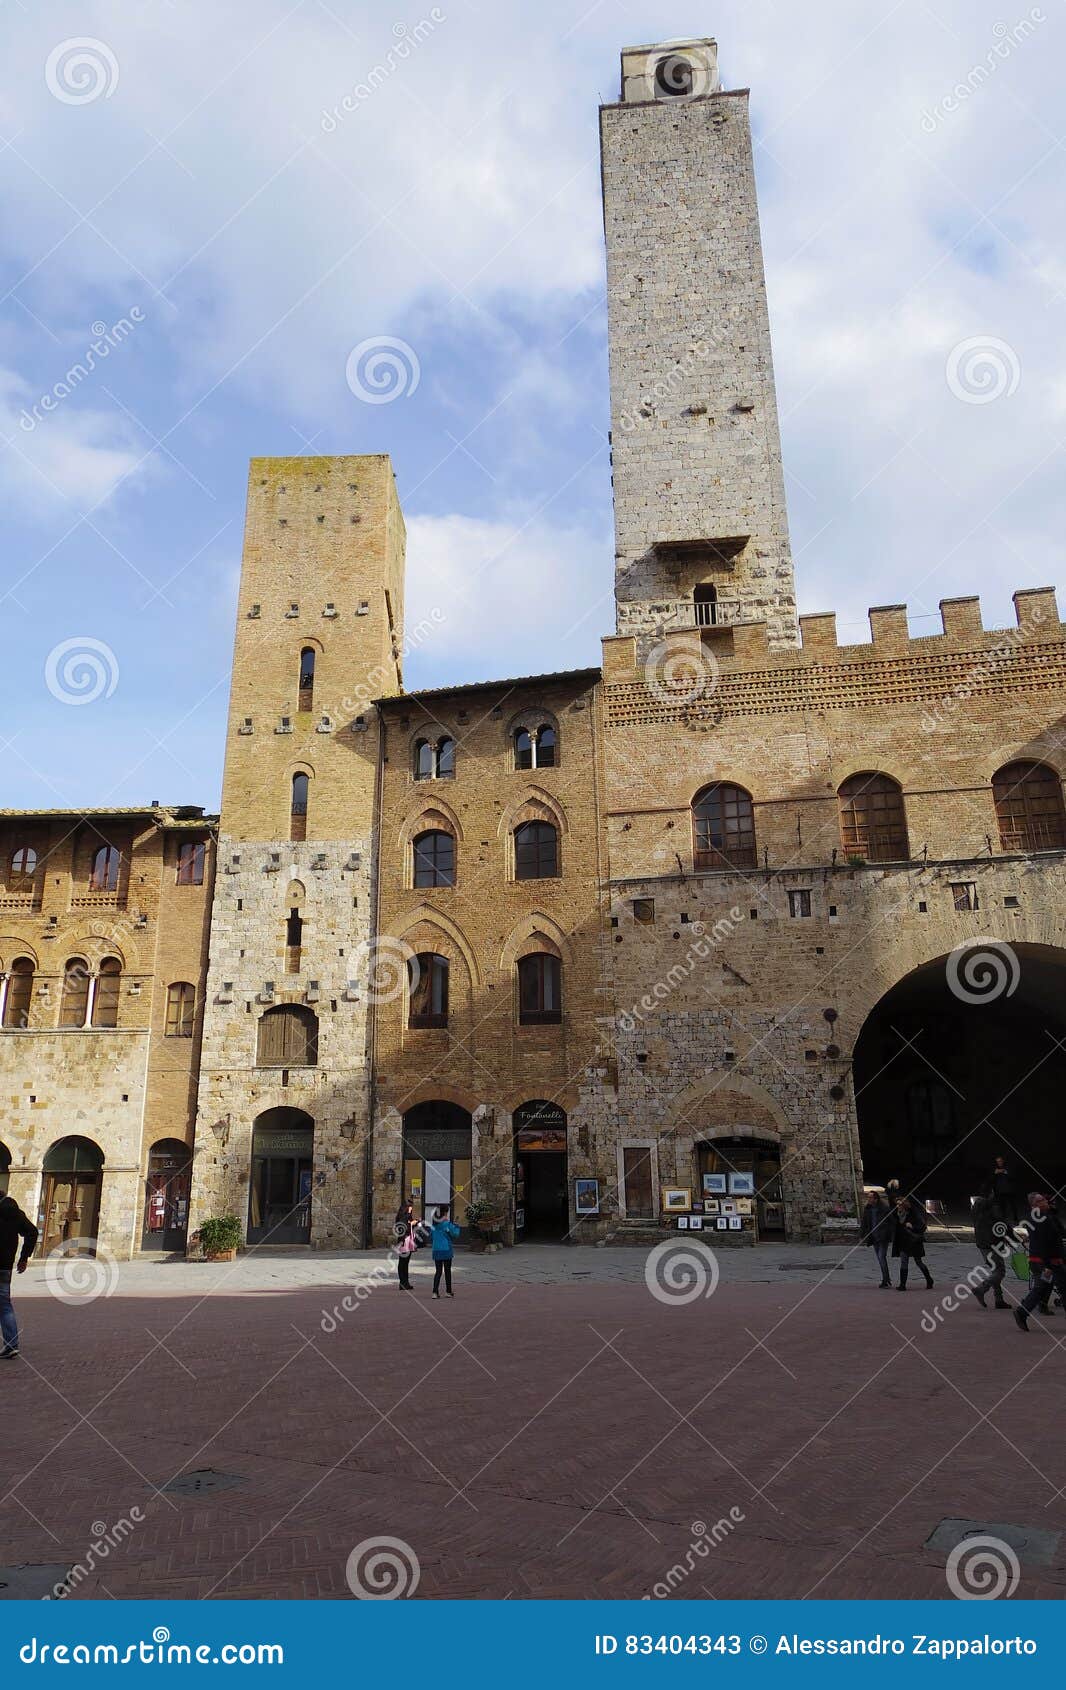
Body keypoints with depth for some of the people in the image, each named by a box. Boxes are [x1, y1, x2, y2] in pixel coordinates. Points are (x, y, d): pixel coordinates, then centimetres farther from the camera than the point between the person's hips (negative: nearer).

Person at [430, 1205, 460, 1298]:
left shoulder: (434, 1224, 3)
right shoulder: (447, 1223, -12)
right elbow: (455, 1234, -7)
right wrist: (455, 1226, 8)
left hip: (436, 1250, 4)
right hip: (446, 1250, -4)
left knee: (438, 1271, 5)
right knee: (447, 1271, 10)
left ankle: (435, 1291, -8)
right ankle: (449, 1291, 18)